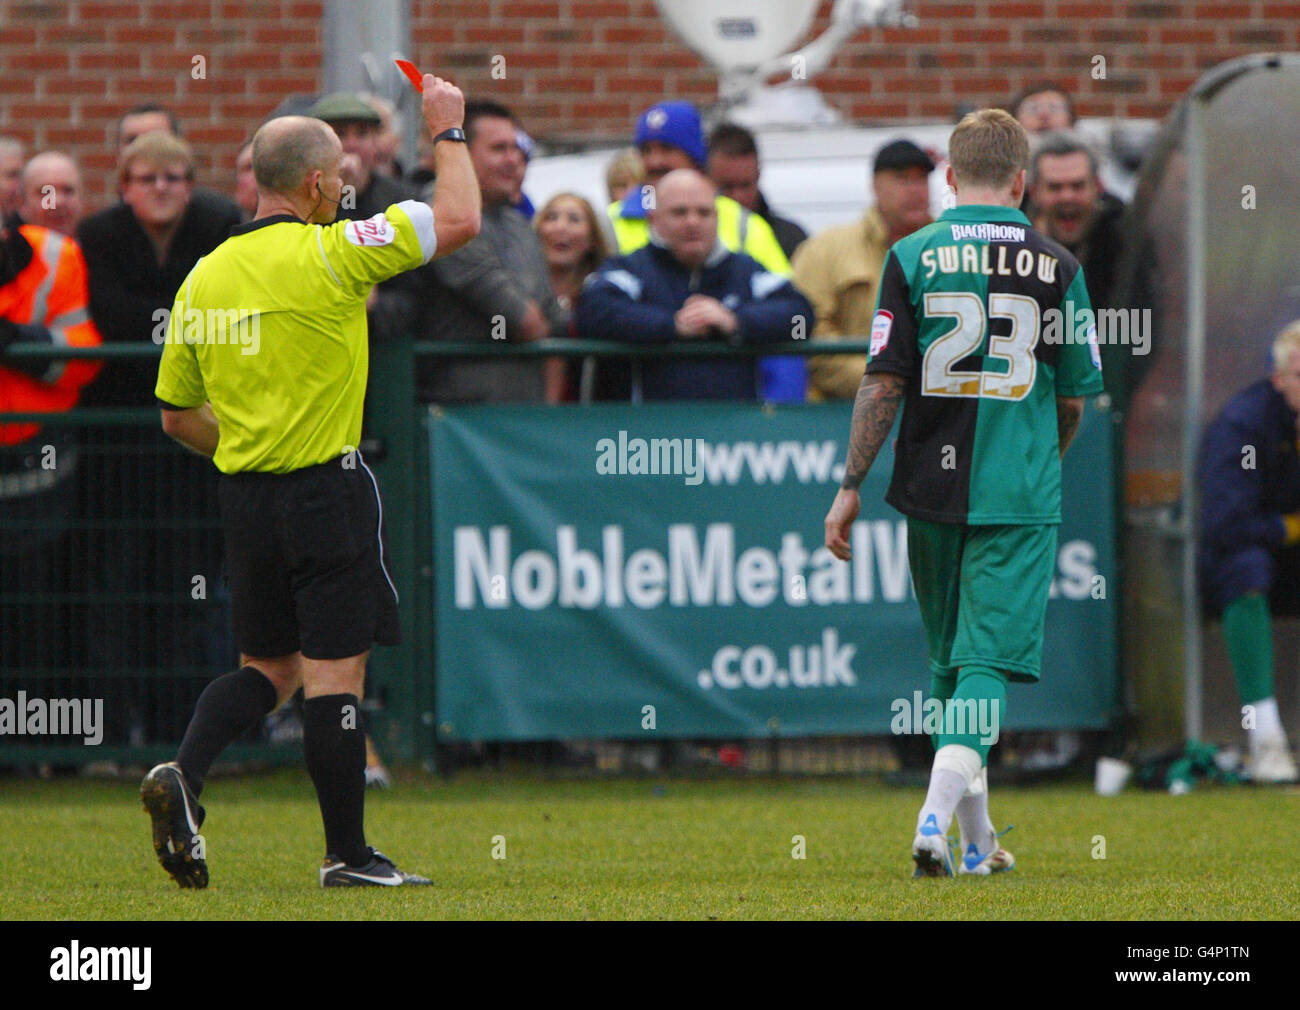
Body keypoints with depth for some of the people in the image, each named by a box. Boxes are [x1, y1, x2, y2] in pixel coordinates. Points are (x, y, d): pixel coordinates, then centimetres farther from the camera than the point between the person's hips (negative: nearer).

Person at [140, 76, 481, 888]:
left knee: (267, 668, 16)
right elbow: (459, 221, -7)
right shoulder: (327, 256, -12)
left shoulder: (206, 276, 7)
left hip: (245, 496, 6)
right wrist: (449, 133, 7)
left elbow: (178, 414, 12)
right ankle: (347, 854, 4)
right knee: (336, 672, -1)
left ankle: (184, 775, -7)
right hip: (326, 490, -6)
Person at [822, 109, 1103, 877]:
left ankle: (976, 838, 23)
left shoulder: (911, 257, -2)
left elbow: (883, 383, -7)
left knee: (949, 659, 15)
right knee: (987, 659, -4)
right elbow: (1076, 396, 5)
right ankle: (938, 813, -24)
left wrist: (851, 485, -1)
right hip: (1019, 496, -2)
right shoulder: (1055, 265, -2)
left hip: (932, 490, 2)